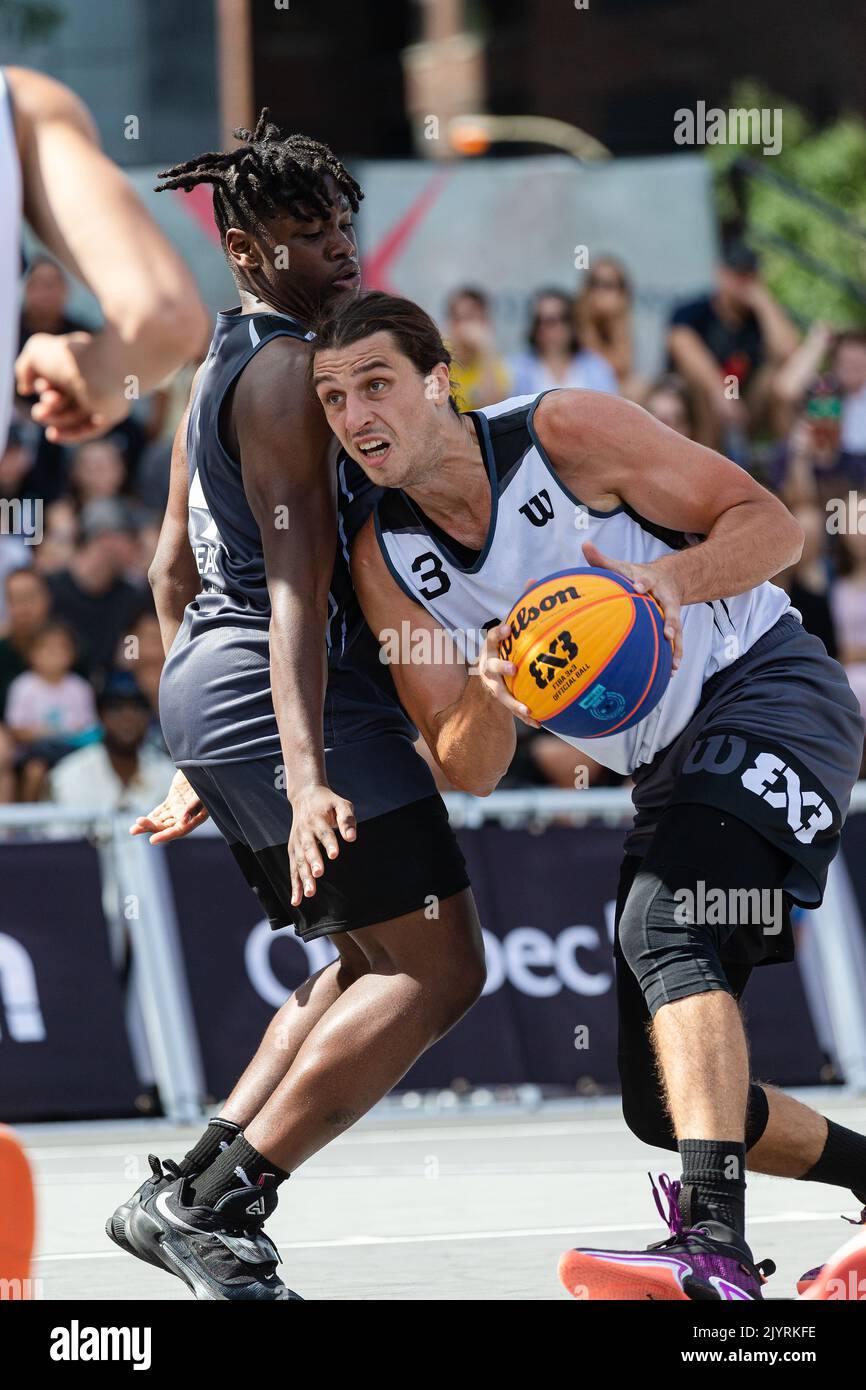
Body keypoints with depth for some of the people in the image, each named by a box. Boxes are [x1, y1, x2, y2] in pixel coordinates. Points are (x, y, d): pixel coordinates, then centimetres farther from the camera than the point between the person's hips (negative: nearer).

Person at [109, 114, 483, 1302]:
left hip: (204, 689, 10)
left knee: (374, 965, 17)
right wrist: (306, 774, -29)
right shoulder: (290, 370, -11)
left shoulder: (221, 369, 20)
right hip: (285, 699, -10)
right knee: (439, 970, -12)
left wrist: (198, 757, 29)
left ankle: (189, 1193, 8)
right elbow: (295, 578, -21)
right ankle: (215, 1203, -15)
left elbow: (175, 568, 25)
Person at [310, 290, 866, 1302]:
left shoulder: (569, 433, -15)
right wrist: (489, 695, -24)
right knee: (663, 1099, 5)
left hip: (767, 689, -7)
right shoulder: (384, 560, -1)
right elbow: (467, 772, -2)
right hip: (668, 768, 7)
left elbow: (773, 525, -11)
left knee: (665, 928, -34)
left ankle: (716, 1245, -48)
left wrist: (670, 578, -31)